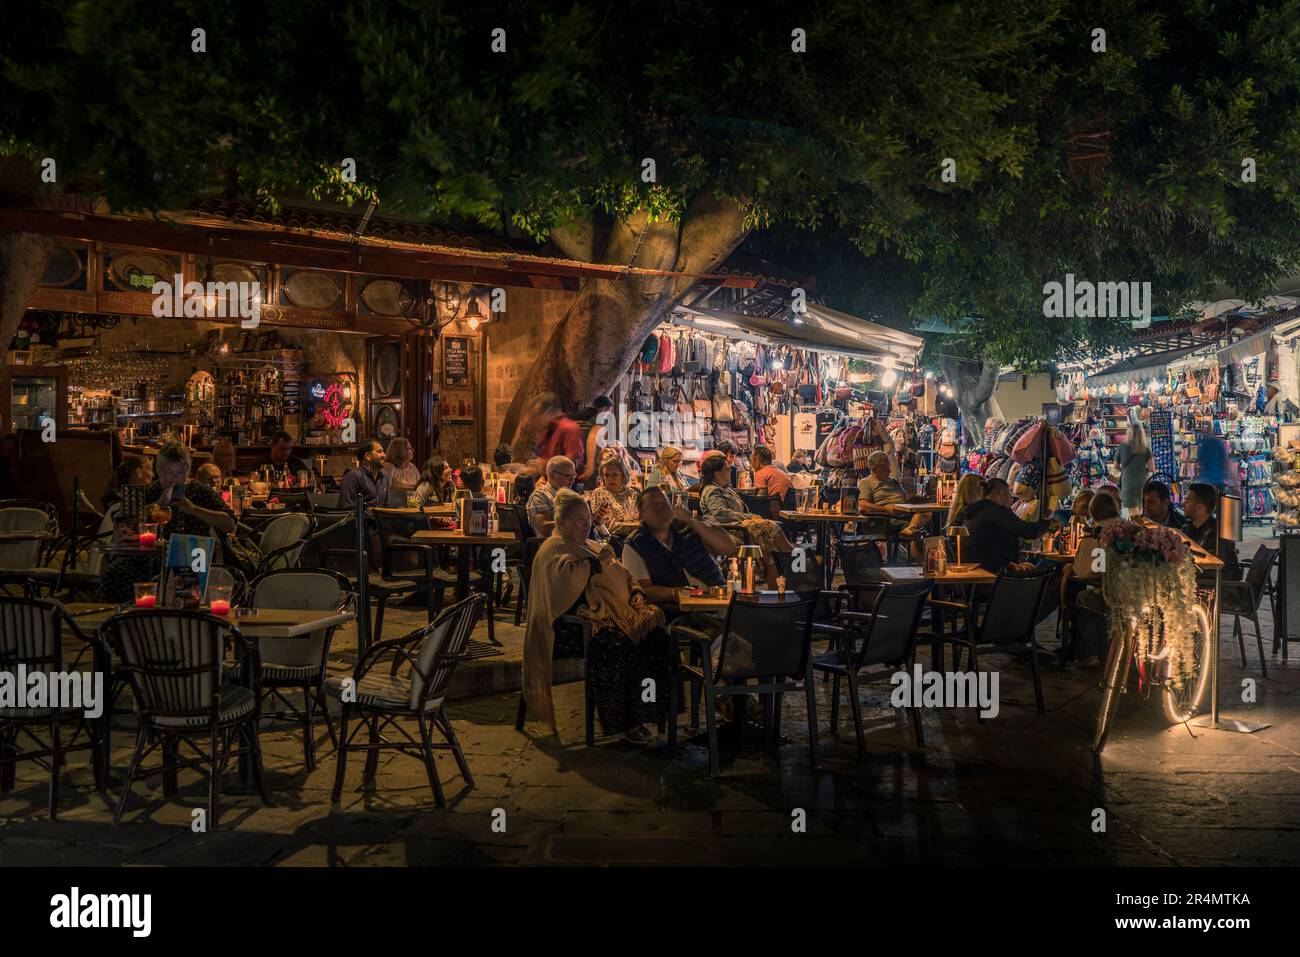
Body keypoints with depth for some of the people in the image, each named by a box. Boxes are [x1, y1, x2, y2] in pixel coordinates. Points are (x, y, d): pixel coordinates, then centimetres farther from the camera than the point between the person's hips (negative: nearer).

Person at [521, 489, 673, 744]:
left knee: (656, 638, -18)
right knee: (618, 645, -36)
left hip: (608, 612, 8)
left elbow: (622, 577, 29)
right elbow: (565, 577, -22)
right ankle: (624, 722, -24)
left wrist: (637, 593, 9)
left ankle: (644, 712, -15)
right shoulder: (553, 549, 2)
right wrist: (597, 563, -16)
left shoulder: (586, 547, 28)